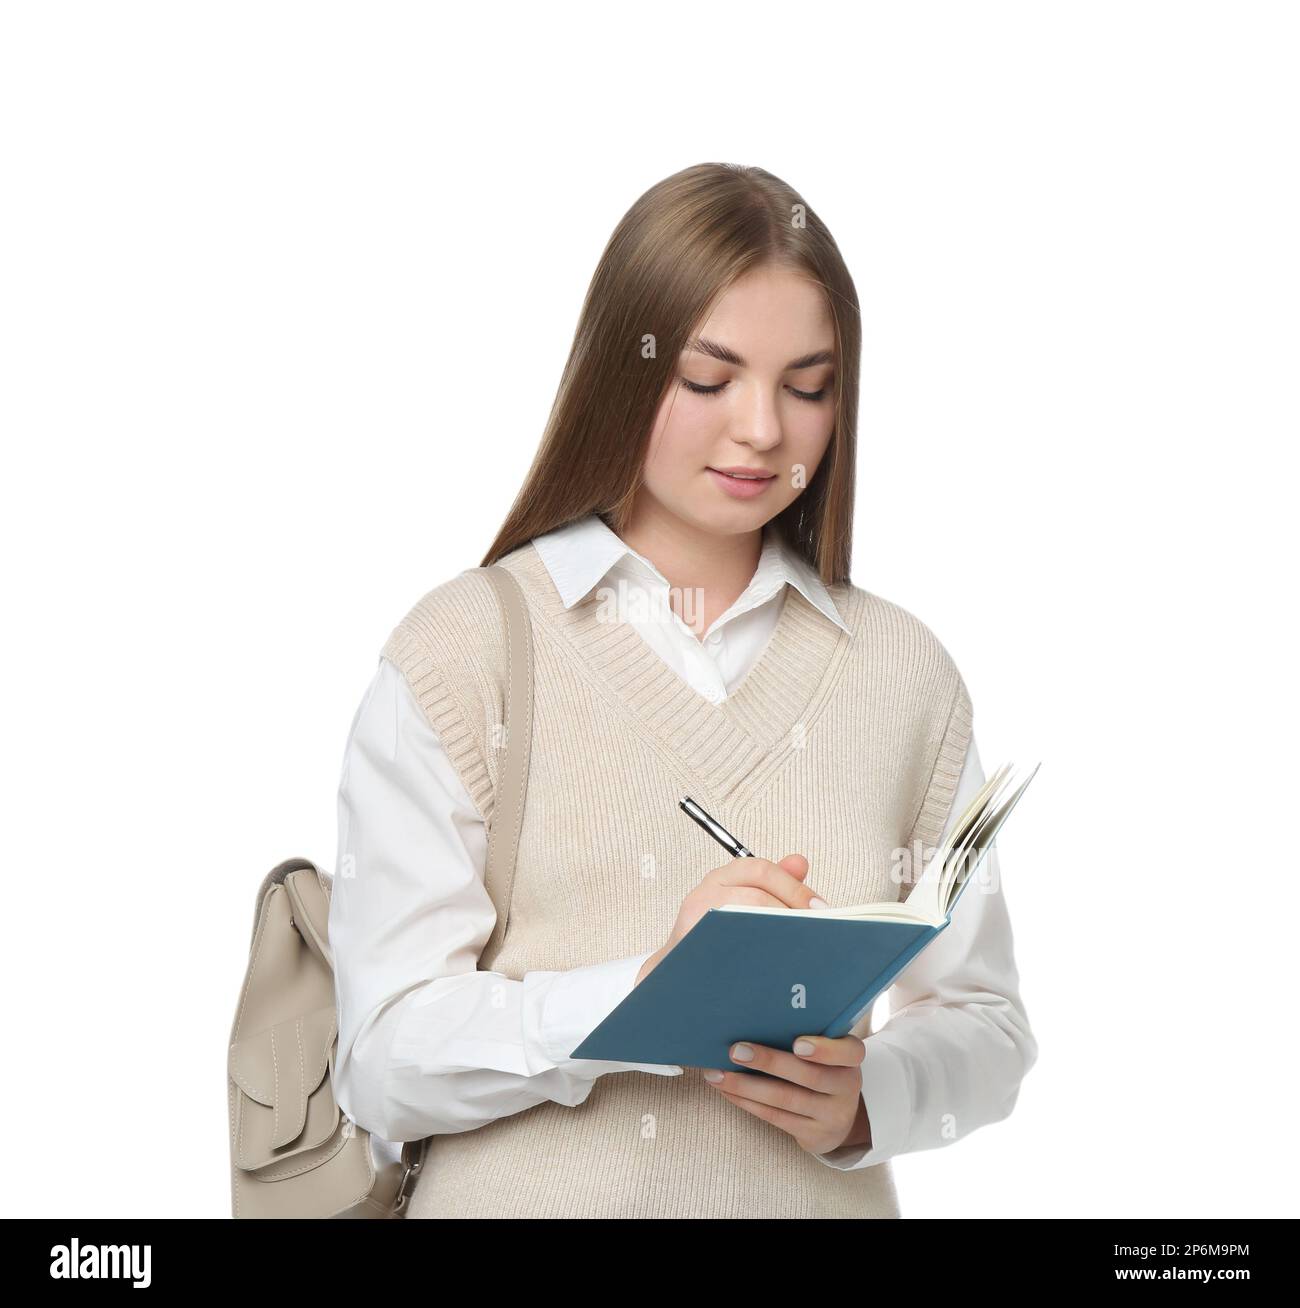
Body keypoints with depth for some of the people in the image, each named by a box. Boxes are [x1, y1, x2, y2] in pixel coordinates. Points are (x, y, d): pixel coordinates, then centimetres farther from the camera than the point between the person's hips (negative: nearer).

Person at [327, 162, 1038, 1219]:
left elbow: (984, 1022, 10)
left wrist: (866, 1098, -9)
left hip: (824, 1197, 2)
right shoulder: (460, 649, -2)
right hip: (534, 1195, -2)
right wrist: (654, 985, -19)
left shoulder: (906, 671, 8)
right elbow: (388, 1058, -7)